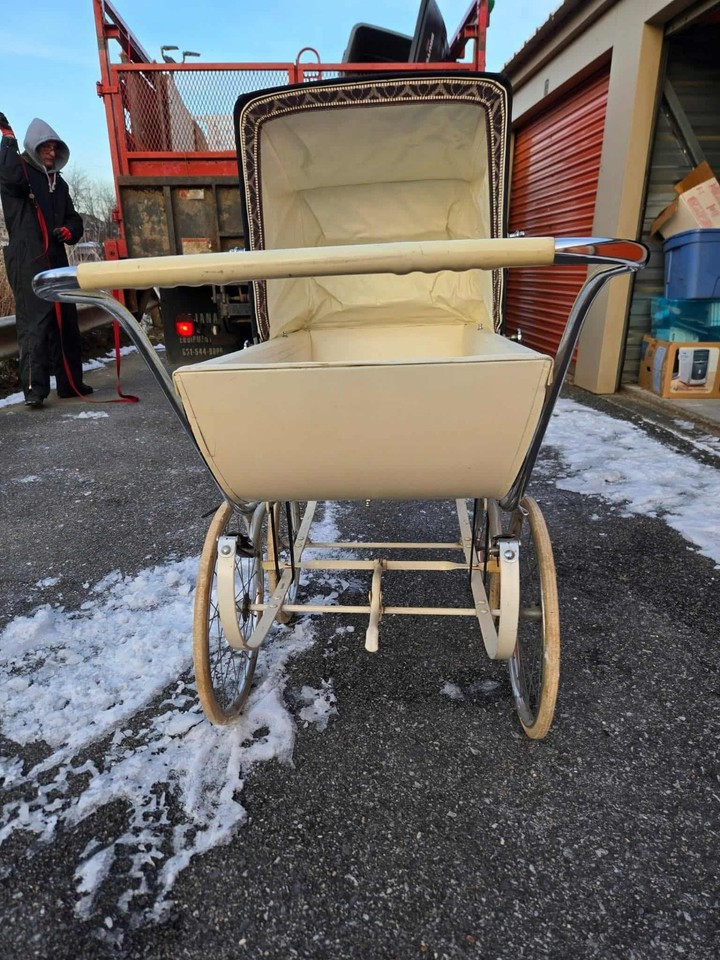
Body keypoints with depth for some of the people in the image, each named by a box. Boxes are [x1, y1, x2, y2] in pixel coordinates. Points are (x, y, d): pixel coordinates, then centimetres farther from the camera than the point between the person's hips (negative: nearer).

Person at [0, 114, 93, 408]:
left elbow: (73, 217, 25)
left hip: (56, 261, 8)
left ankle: (70, 382, 17)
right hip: (27, 262, -8)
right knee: (34, 322, -14)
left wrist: (70, 230, 3)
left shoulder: (57, 182, 22)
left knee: (66, 321, 9)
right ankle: (34, 389, -16)